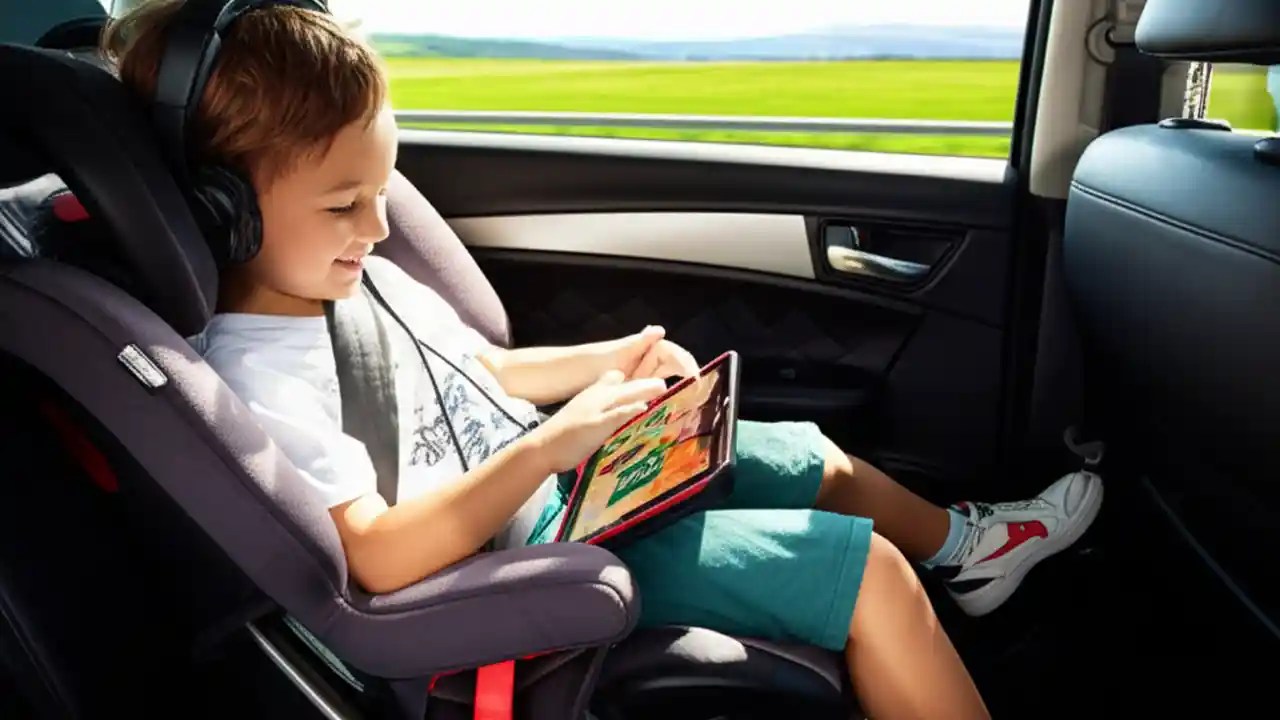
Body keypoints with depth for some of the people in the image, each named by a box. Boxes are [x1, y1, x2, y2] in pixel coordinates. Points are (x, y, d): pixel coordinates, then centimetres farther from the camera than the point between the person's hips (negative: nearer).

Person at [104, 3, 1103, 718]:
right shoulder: (257, 375, -21)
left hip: (569, 476, 9)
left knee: (813, 457, 17)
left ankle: (963, 545, 44)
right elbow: (378, 556, -29)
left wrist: (605, 361, 5)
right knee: (866, 570, -14)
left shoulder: (361, 280, 5)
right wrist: (551, 446, -30)